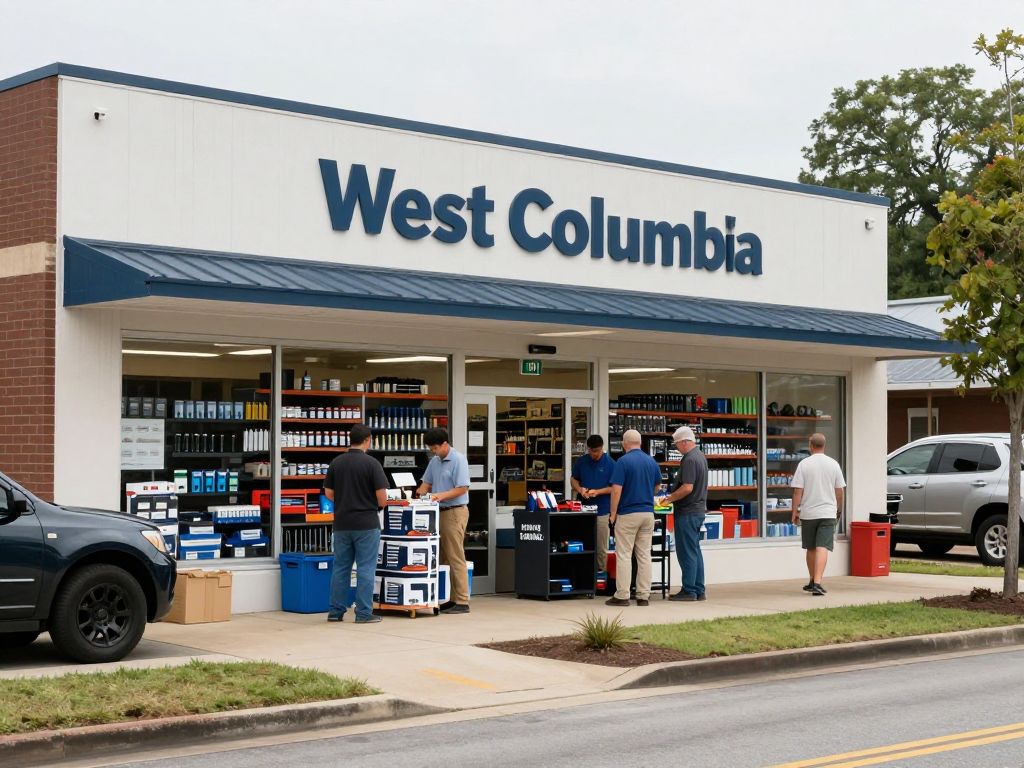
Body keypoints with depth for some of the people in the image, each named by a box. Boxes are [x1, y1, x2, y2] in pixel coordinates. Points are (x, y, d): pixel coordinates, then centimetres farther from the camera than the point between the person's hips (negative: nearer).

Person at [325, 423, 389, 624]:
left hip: (342, 523, 5)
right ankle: (363, 613, 0)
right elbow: (382, 497, -13)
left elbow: (328, 493, 7)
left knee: (340, 567, 11)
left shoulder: (336, 463, 3)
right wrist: (374, 502, 10)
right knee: (365, 569, 0)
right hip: (366, 523, -5)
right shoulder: (371, 463, -11)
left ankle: (336, 611, 14)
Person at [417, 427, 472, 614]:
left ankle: (462, 601, -5)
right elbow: (426, 483, 19)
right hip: (439, 512, 8)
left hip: (455, 512, -8)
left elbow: (463, 488, -15)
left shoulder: (458, 460, -11)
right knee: (443, 557, 8)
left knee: (455, 558, -7)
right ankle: (451, 599, 12)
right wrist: (420, 494, -1)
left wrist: (441, 496, -21)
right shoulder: (434, 461, 13)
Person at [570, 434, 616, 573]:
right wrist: (580, 489, -7)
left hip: (602, 511, -3)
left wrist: (597, 491, -19)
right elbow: (573, 479, 14)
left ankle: (601, 571, 12)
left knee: (601, 547, 3)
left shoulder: (610, 463, -7)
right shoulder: (581, 461, 4)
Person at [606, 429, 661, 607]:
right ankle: (643, 596, 8)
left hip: (628, 514, -5)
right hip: (648, 513, 5)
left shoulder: (623, 461, -11)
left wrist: (613, 513, -7)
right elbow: (657, 486, 21)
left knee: (624, 555, -1)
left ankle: (622, 595, -2)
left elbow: (616, 490, -15)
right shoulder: (652, 462, 7)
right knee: (644, 555, 7)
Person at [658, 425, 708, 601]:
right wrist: (672, 497, 17)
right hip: (698, 509, 10)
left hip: (687, 512, -10)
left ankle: (689, 591, -2)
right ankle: (699, 590, 16)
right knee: (695, 551, 13)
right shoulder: (700, 457, 14)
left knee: (687, 552, -4)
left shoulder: (689, 460, -18)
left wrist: (670, 499, -12)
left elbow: (687, 488, -25)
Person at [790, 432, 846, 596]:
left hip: (808, 513, 0)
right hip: (828, 512, 0)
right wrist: (839, 509, 20)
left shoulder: (804, 464, -4)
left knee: (811, 548, 14)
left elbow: (798, 491, -6)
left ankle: (812, 581, 27)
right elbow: (840, 491, 6)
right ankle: (817, 583, -20)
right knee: (822, 548, -7)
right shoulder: (833, 464, 1)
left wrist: (795, 511, 2)